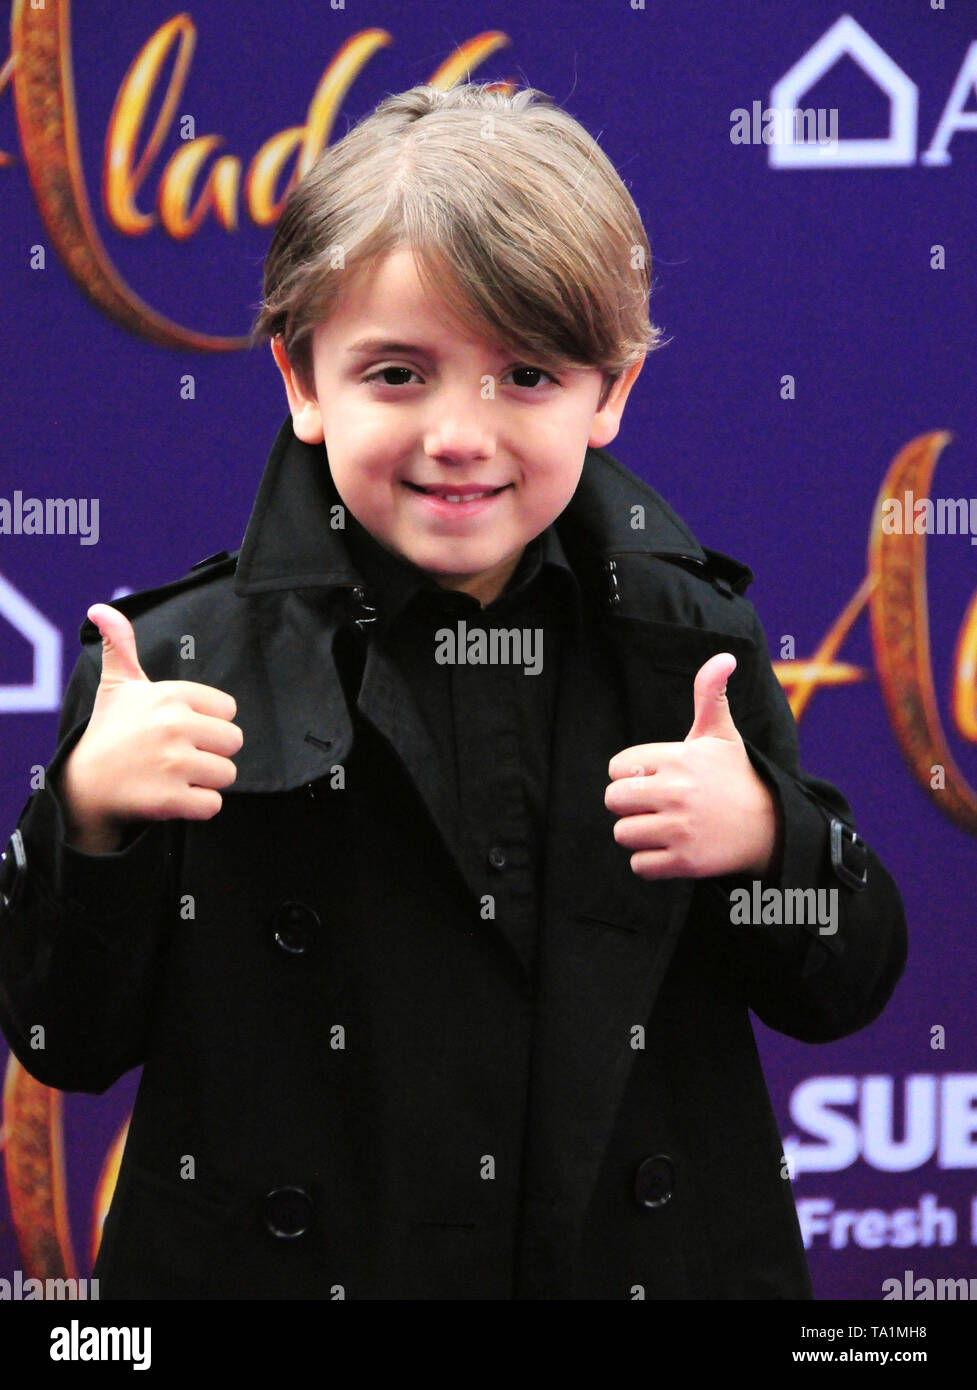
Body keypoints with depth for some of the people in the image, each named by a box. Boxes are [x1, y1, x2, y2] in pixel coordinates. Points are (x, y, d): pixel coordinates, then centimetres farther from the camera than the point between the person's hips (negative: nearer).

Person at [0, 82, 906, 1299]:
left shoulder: (691, 644, -2)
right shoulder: (180, 666, -10)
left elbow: (845, 993, 2)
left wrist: (768, 845, -18)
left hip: (655, 1264, 2)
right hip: (280, 1267, -2)